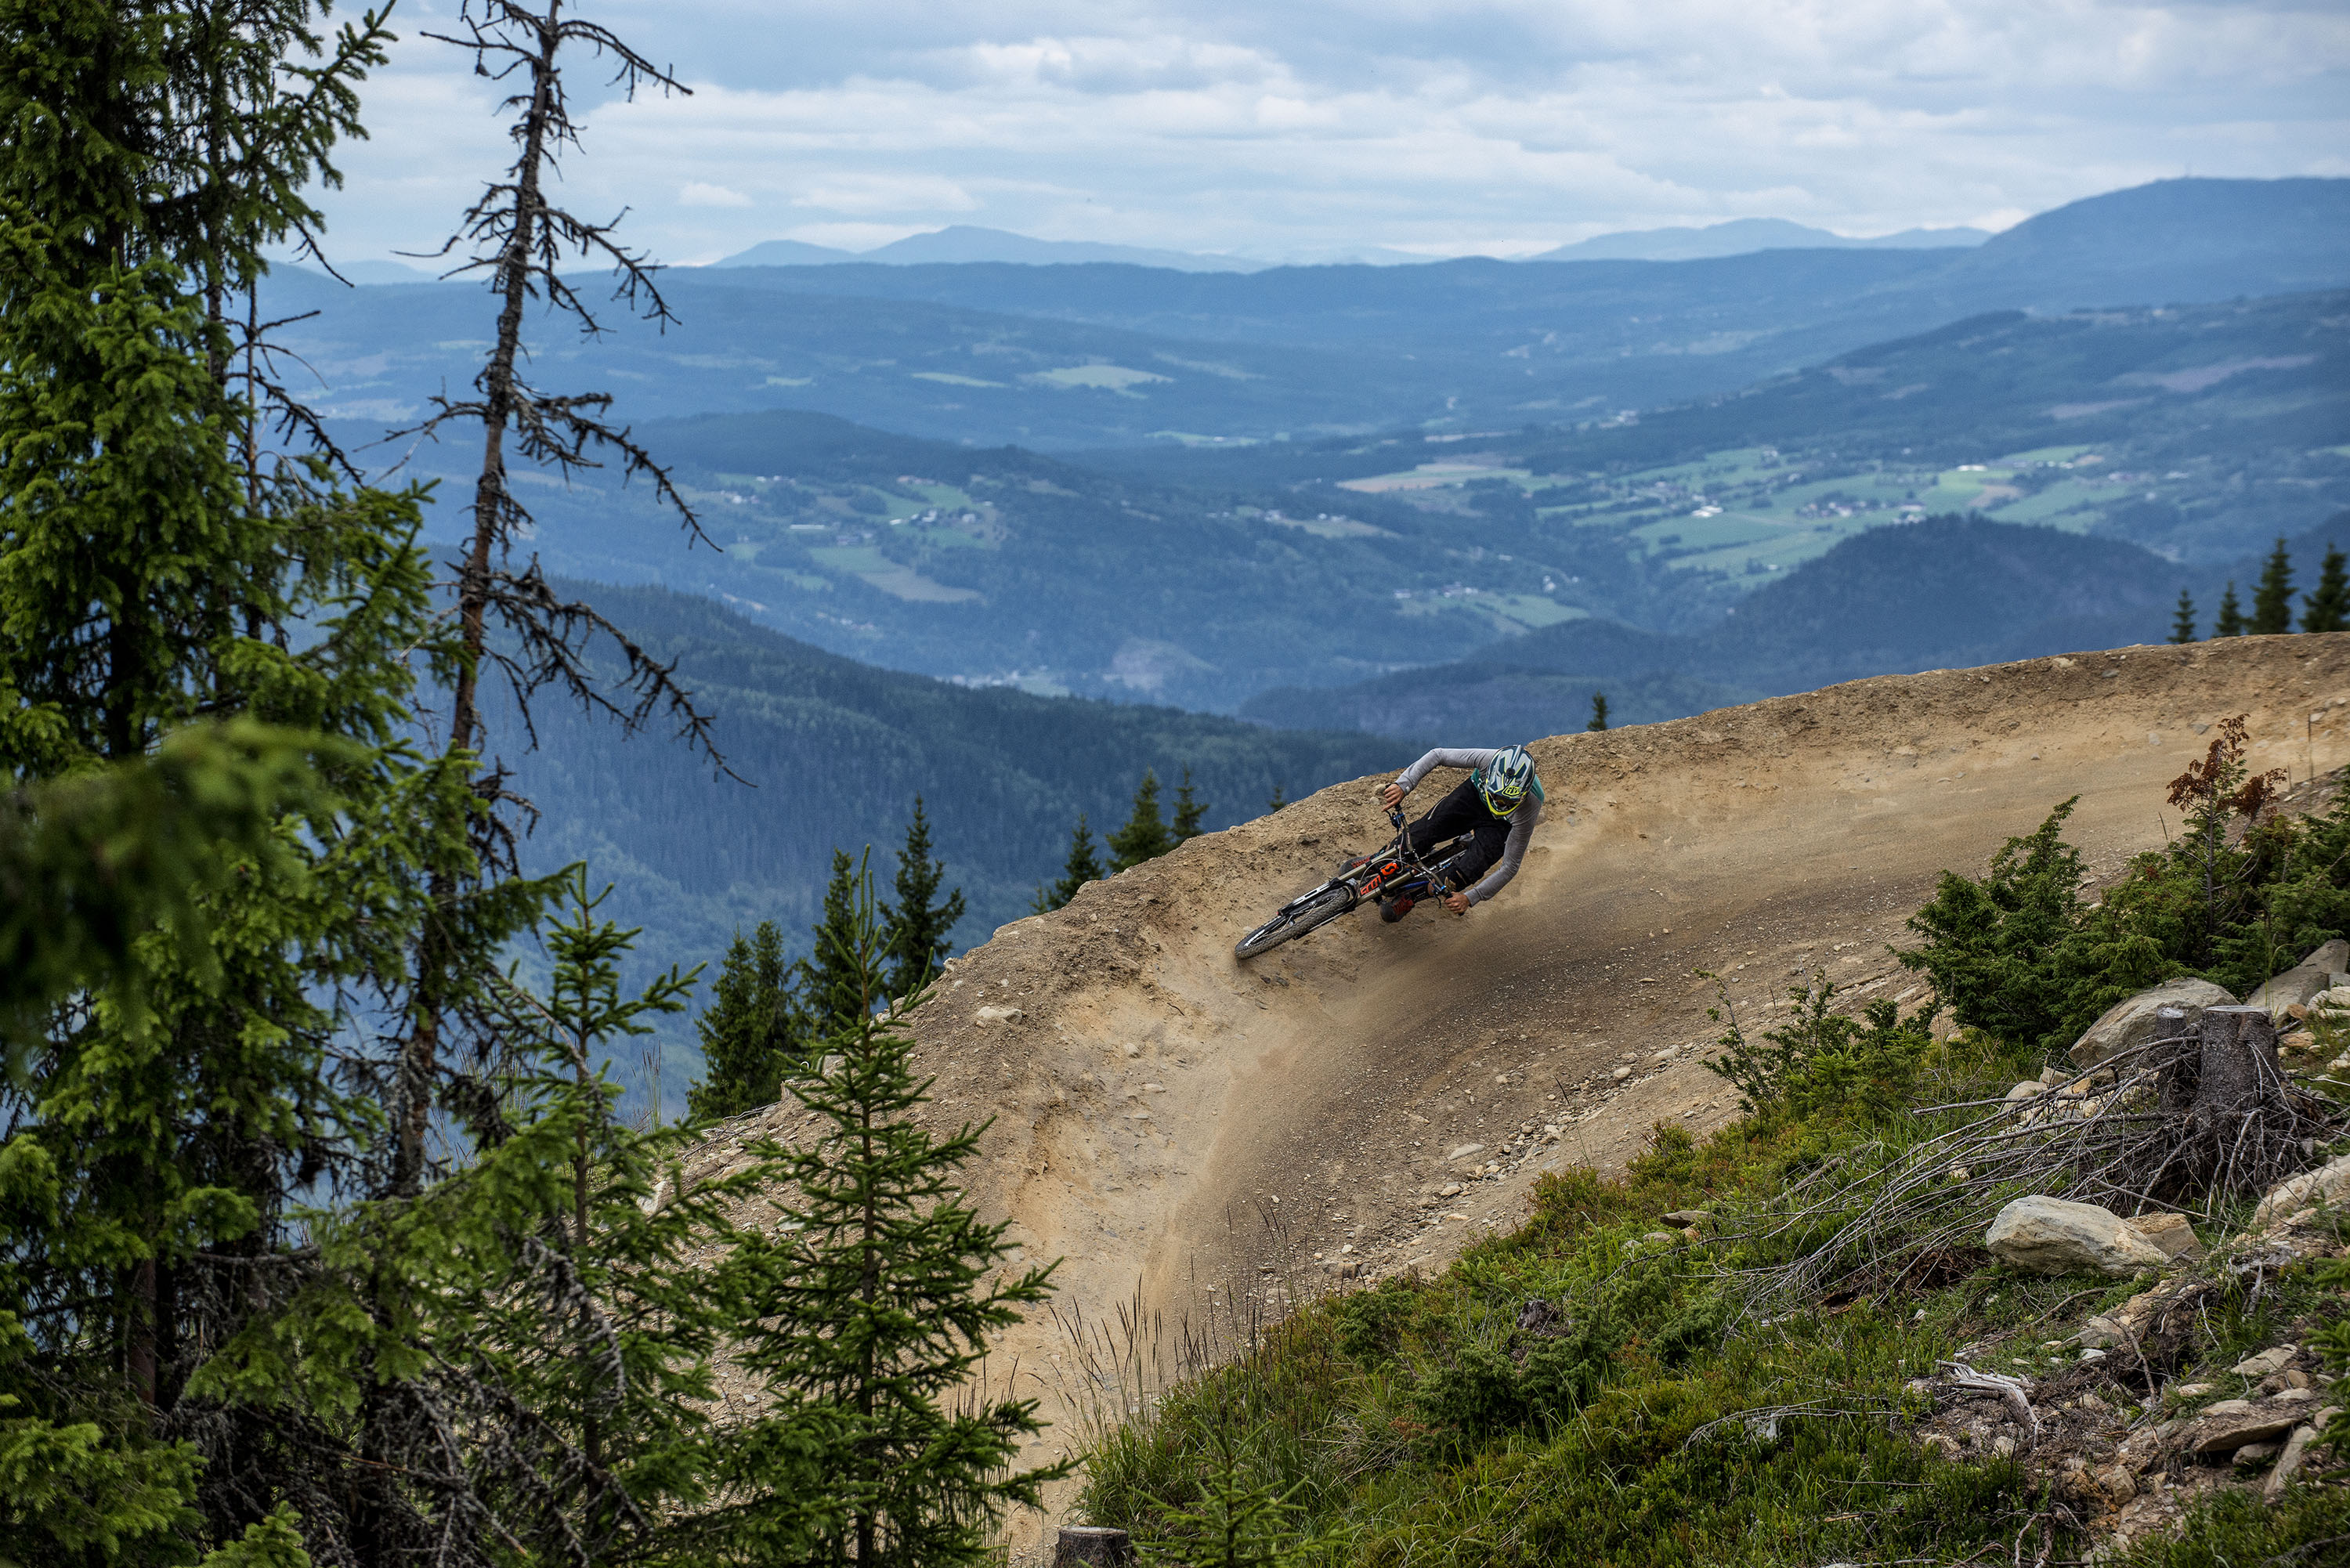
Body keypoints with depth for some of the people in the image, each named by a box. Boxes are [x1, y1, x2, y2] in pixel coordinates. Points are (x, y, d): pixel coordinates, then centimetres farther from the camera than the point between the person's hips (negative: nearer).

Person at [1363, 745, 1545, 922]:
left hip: (1502, 824, -2)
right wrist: (1403, 785, -37)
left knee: (1470, 869, -23)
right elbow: (1439, 755, -25)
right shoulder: (1489, 760, -40)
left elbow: (1510, 866, -30)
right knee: (1425, 831, -18)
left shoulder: (1527, 811, -40)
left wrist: (1470, 899, -37)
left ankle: (1406, 902, -9)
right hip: (1475, 793, 2)